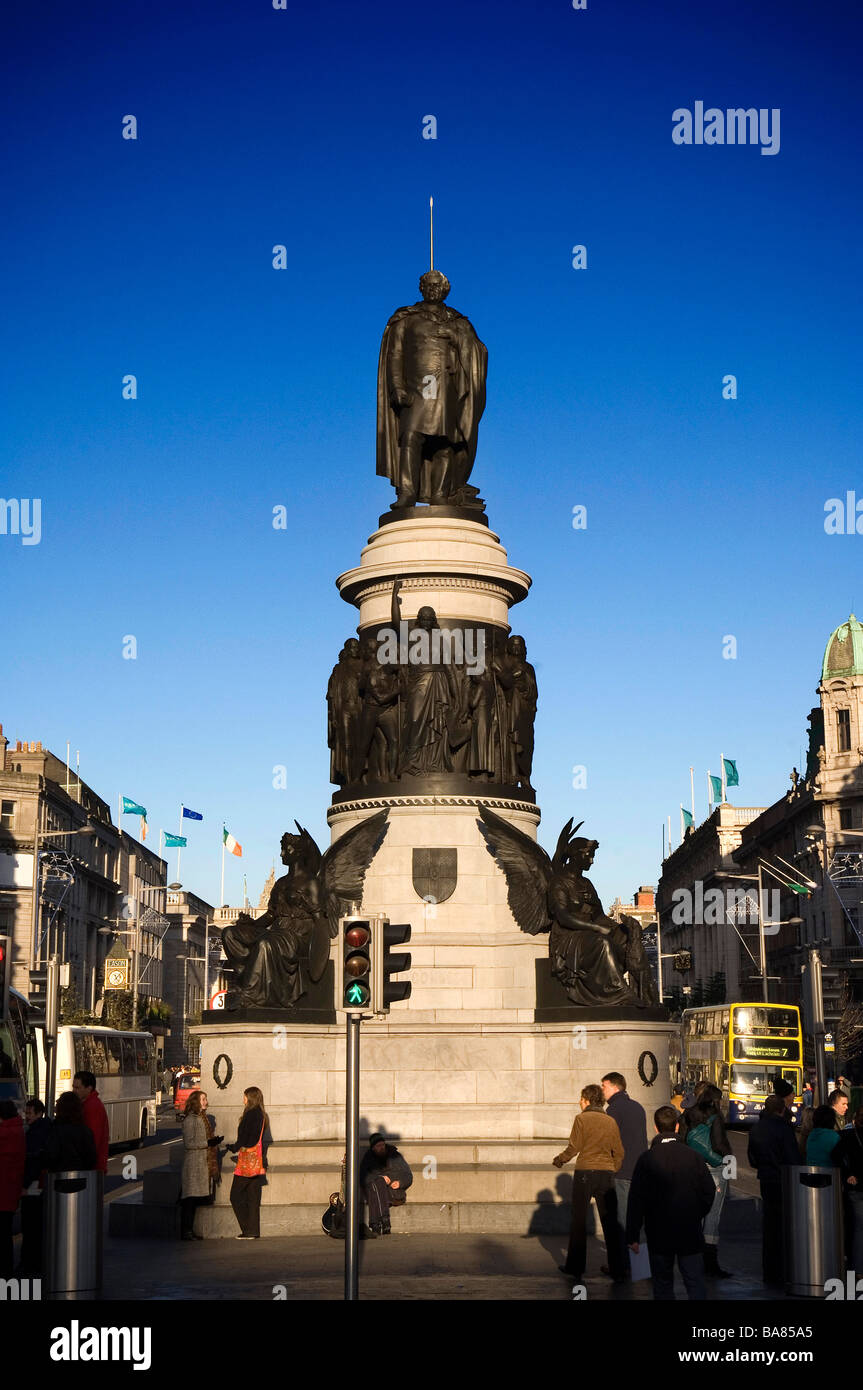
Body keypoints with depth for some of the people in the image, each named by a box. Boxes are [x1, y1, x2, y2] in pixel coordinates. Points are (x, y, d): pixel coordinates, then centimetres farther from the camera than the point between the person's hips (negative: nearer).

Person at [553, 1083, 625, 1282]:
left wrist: (559, 1160, 8)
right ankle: (618, 1271, 4)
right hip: (607, 1174, 3)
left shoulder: (581, 1119, -5)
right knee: (610, 1223, 6)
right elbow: (619, 1152, 9)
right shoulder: (611, 1121, 8)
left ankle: (575, 1268, 13)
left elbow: (574, 1147, -8)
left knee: (579, 1221, 8)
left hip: (585, 1172, -3)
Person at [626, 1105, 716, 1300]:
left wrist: (632, 1235, -2)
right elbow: (709, 1191, 0)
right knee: (695, 1282, 6)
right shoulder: (694, 1156, -5)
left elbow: (636, 1200, -8)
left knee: (663, 1284, 11)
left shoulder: (646, 1159, -9)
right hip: (690, 1233, 1)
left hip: (659, 1233, -1)